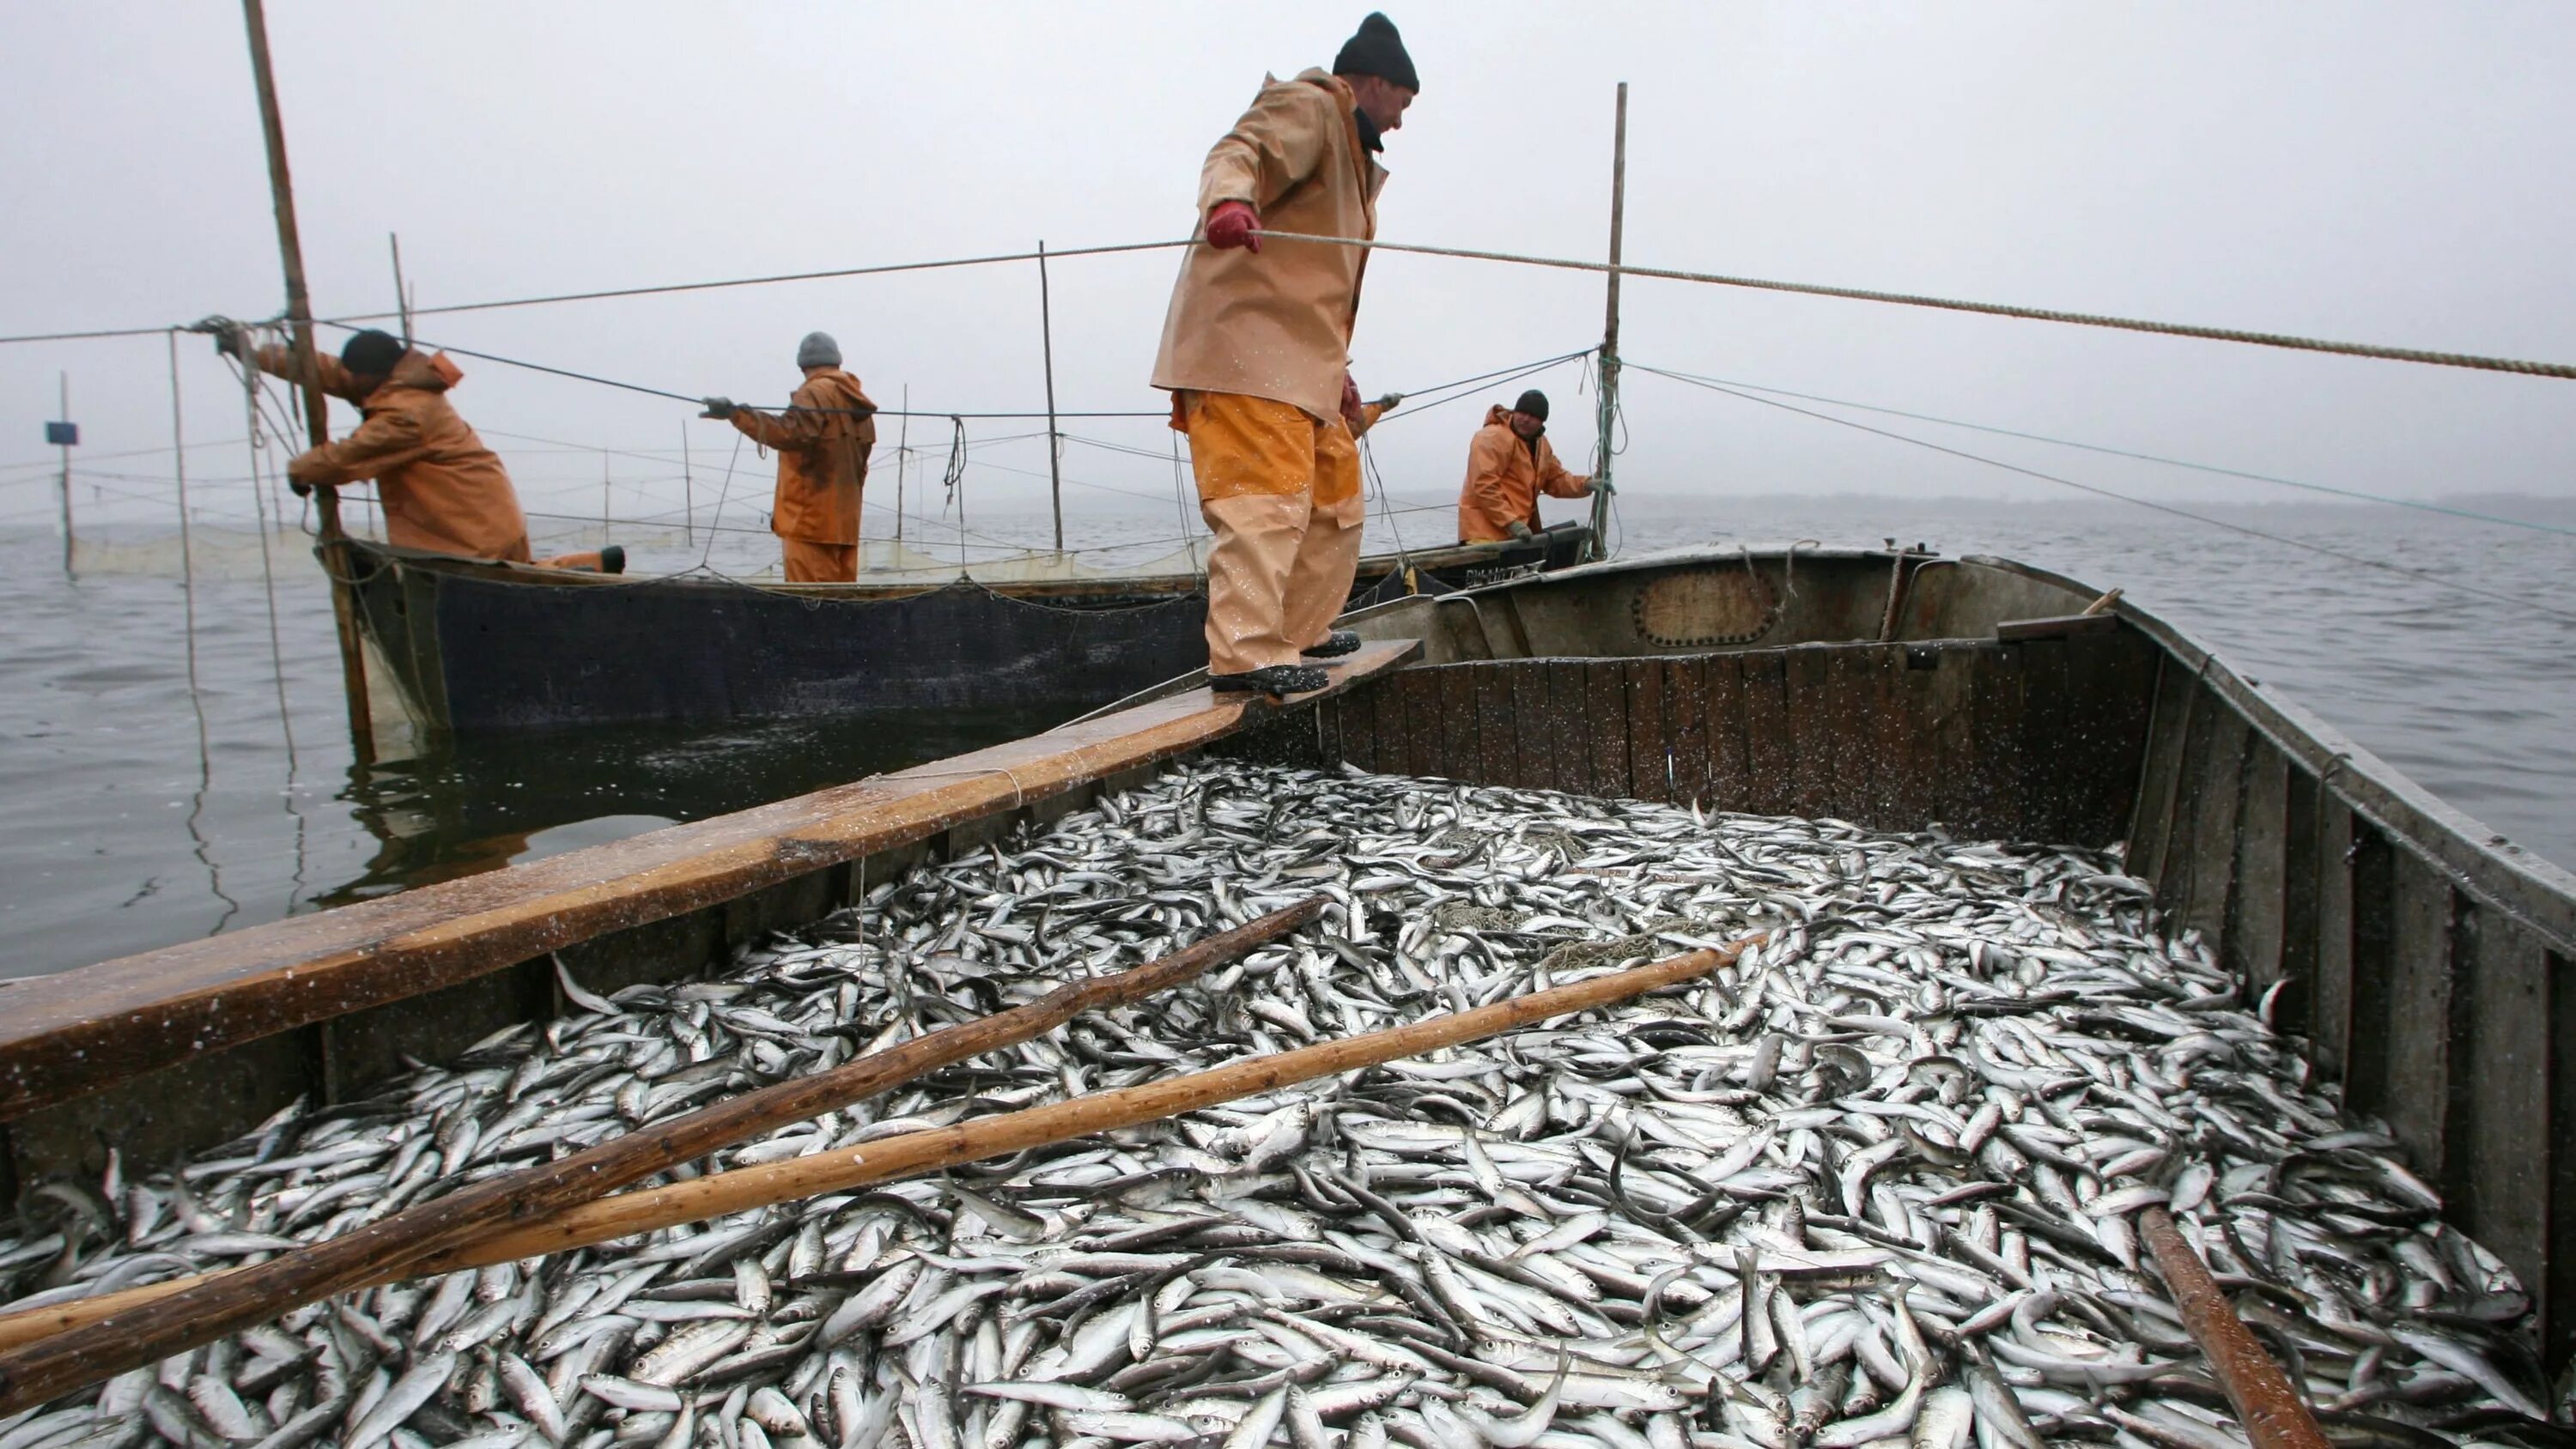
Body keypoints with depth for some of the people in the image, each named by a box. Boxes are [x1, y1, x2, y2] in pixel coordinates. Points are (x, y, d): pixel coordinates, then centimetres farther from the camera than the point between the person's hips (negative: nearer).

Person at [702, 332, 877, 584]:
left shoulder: (815, 394, -8)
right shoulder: (854, 401, 19)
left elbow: (790, 433, -27)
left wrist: (735, 413, -32)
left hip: (811, 518, -9)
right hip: (843, 519, 9)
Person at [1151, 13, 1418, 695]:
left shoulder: (1350, 152, 32)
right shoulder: (1307, 105, 1)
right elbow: (1239, 152, -21)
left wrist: (1338, 372, 29)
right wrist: (1228, 202, -44)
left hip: (1300, 358, 11)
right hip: (1245, 342, -11)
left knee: (1334, 490, 16)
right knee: (1268, 495, -20)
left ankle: (1301, 629, 27)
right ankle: (1244, 653, -23)